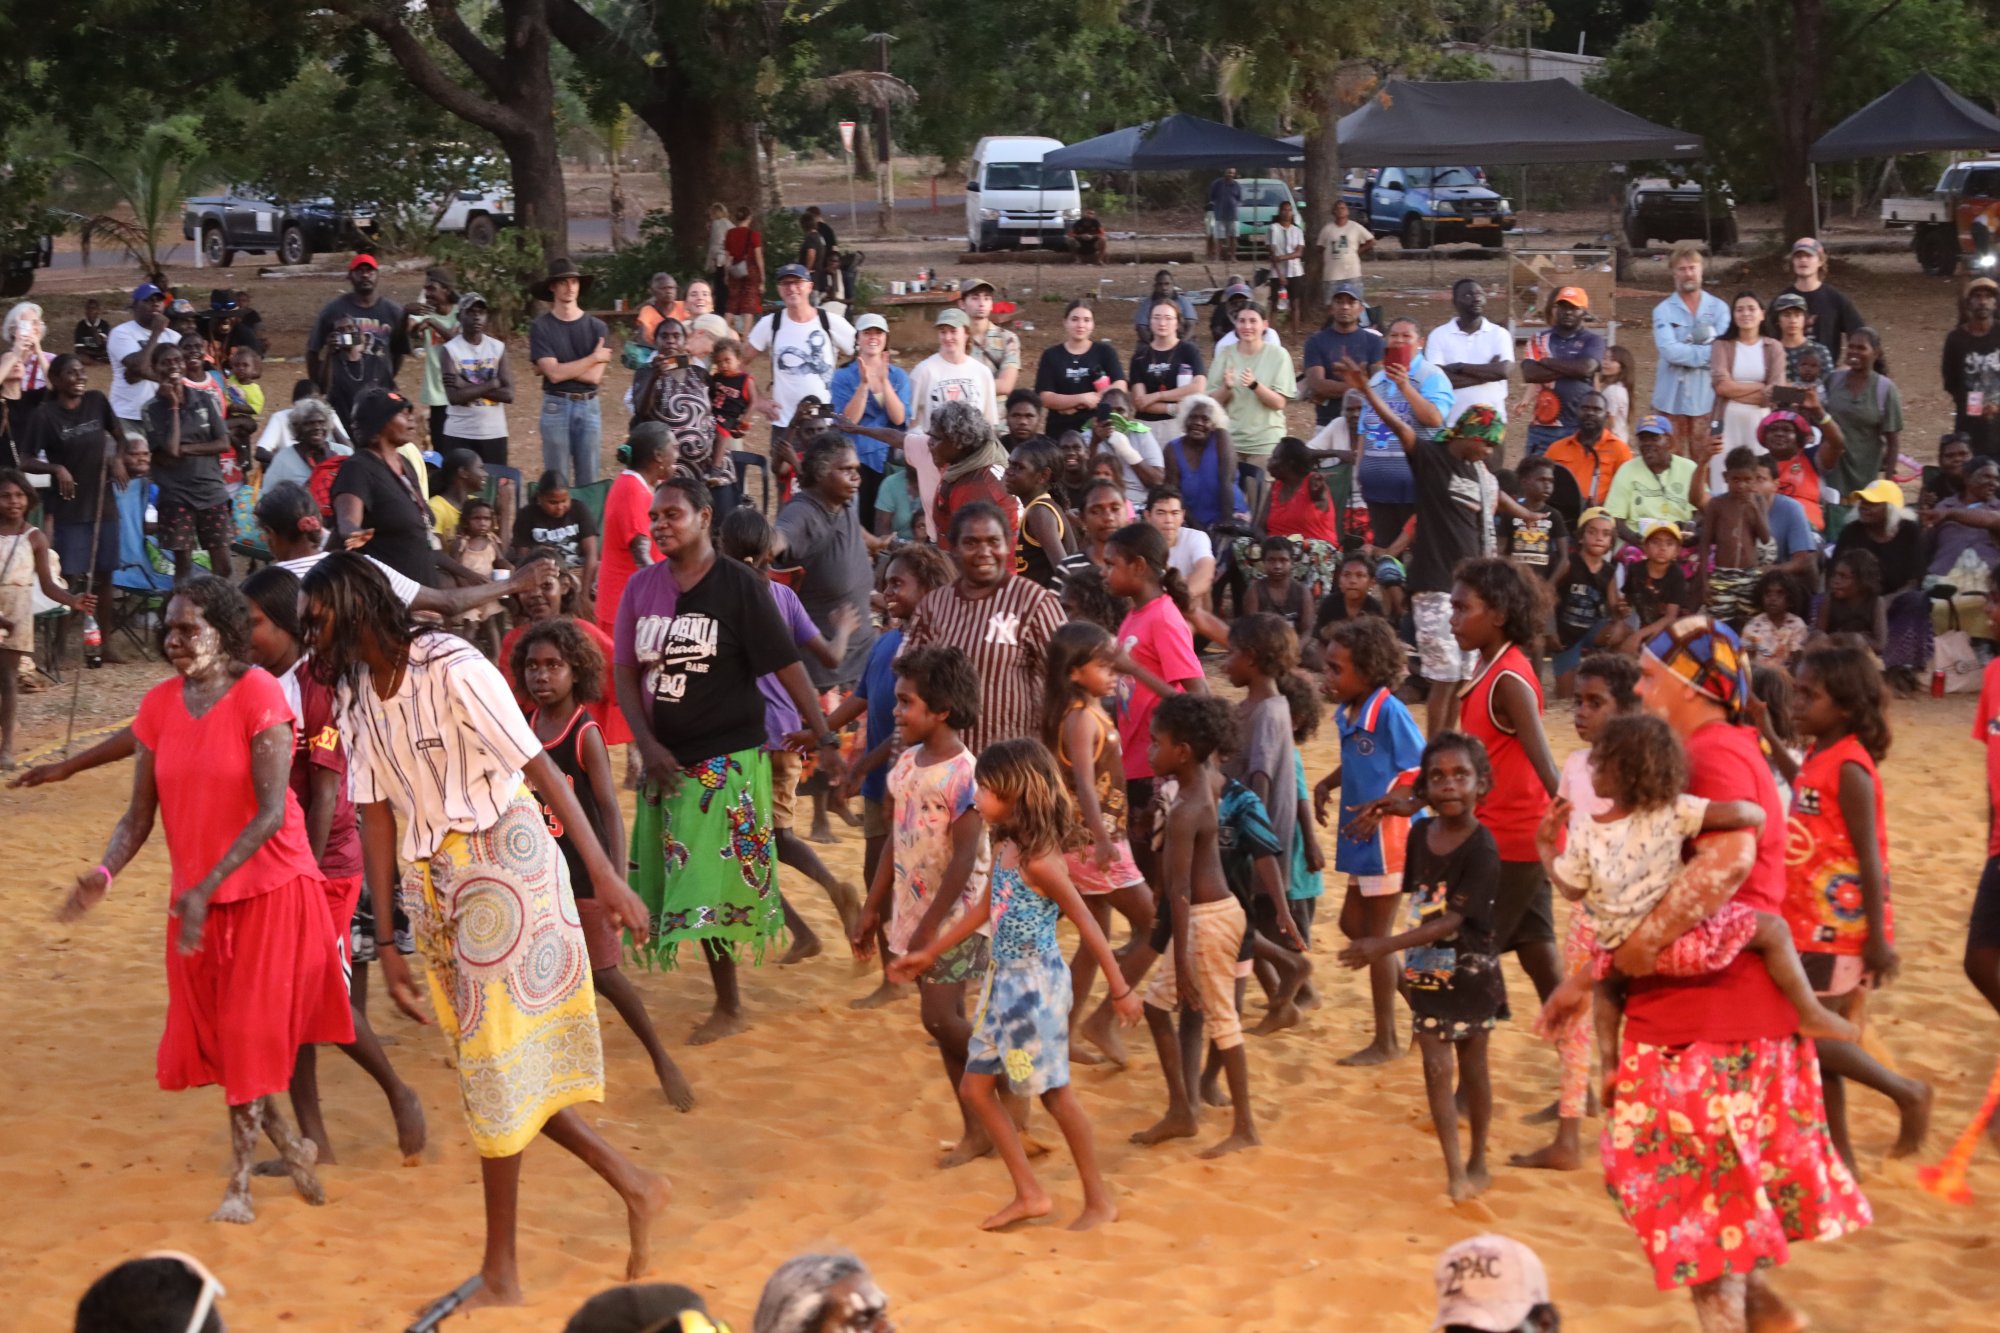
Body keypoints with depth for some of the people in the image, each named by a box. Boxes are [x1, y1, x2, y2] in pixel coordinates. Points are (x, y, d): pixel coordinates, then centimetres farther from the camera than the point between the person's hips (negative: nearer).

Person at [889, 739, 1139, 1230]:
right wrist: (929, 953, 25)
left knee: (1054, 1091, 0)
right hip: (1004, 980, 9)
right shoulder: (1003, 848, 5)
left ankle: (1099, 1200, 14)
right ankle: (1029, 1194, 16)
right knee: (975, 1087, 10)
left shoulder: (1039, 861, -20)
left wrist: (1120, 990, -16)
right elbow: (984, 909, 19)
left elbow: (1086, 925, -17)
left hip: (1035, 982, -9)